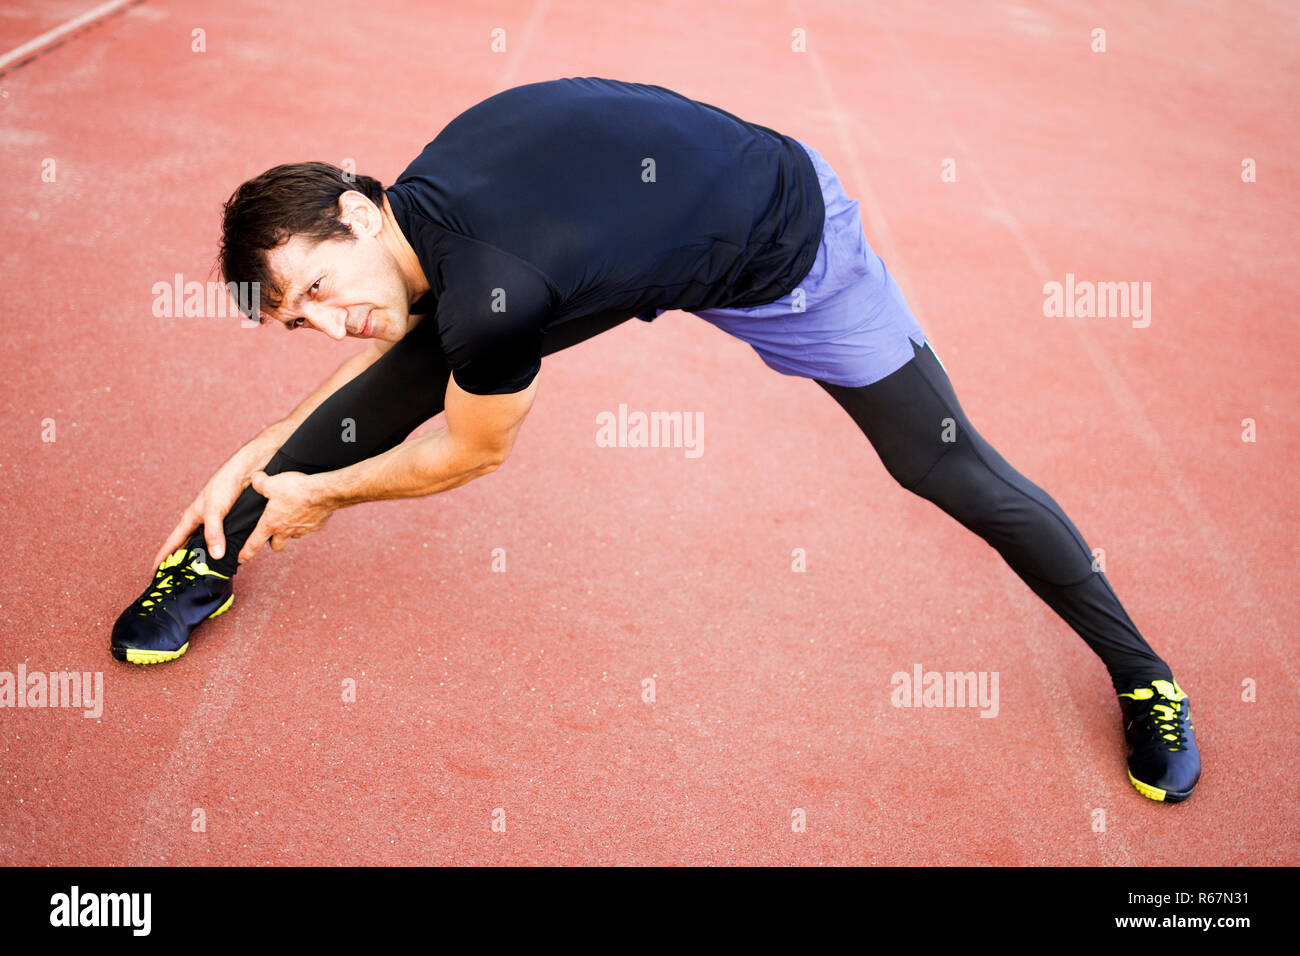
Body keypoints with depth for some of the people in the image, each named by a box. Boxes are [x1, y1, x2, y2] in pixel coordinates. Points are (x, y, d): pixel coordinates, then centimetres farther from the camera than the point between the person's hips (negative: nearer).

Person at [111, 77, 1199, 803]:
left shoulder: (489, 290, -40)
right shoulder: (419, 208, -17)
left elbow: (471, 453, -20)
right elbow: (394, 348, 4)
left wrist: (323, 493, -5)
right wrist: (256, 456, 4)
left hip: (785, 244, -7)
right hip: (648, 227, 7)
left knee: (949, 467, -3)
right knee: (402, 379, -1)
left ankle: (1141, 671, 18)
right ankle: (211, 562, 15)